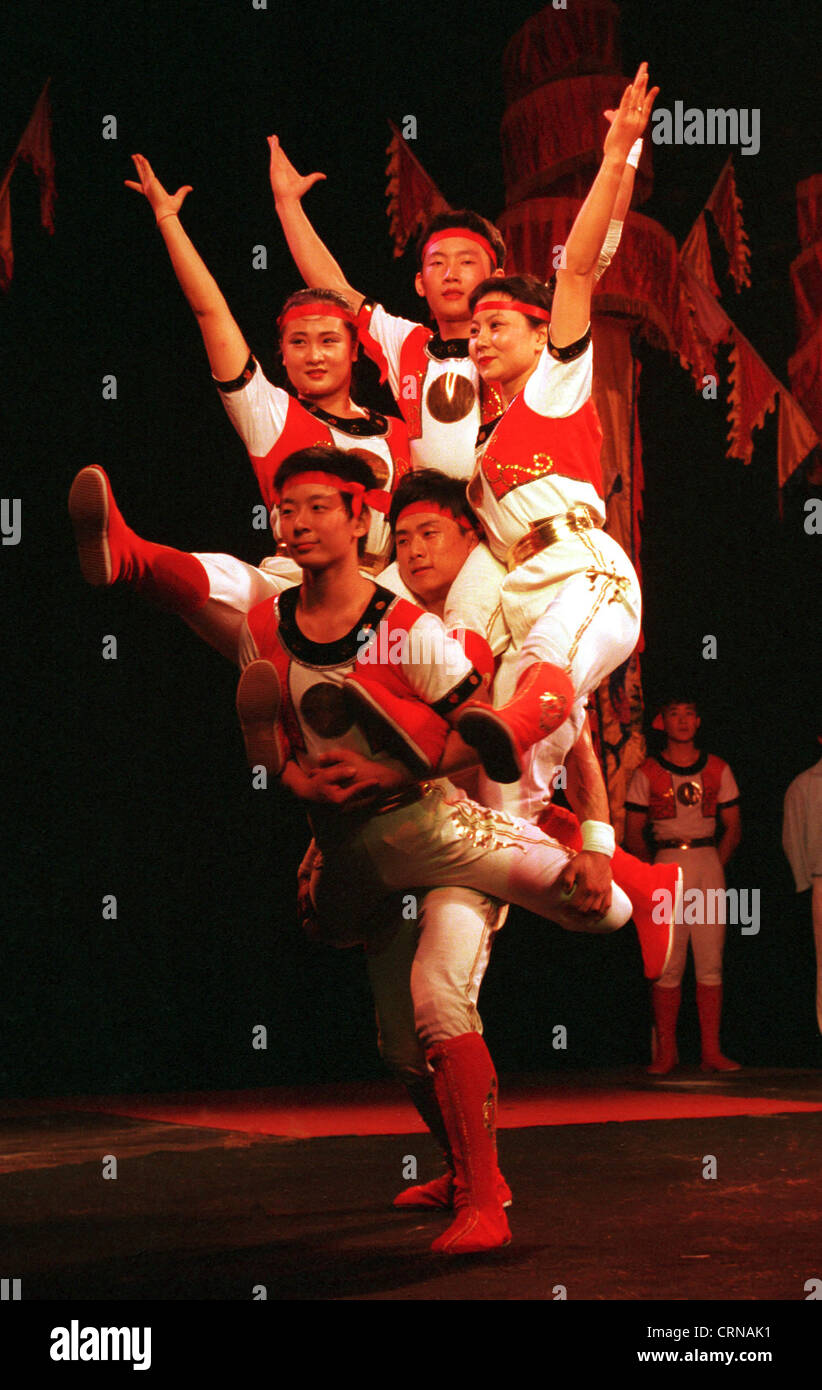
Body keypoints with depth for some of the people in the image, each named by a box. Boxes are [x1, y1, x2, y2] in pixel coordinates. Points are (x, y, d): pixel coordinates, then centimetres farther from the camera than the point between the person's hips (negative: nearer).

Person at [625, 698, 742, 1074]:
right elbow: (632, 833, 6)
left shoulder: (718, 770, 11)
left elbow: (733, 827, 14)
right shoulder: (647, 773, 5)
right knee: (666, 965, -4)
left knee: (710, 963, 0)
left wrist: (716, 863, 2)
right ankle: (665, 1052, 0)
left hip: (709, 863, 2)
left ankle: (711, 1051, 2)